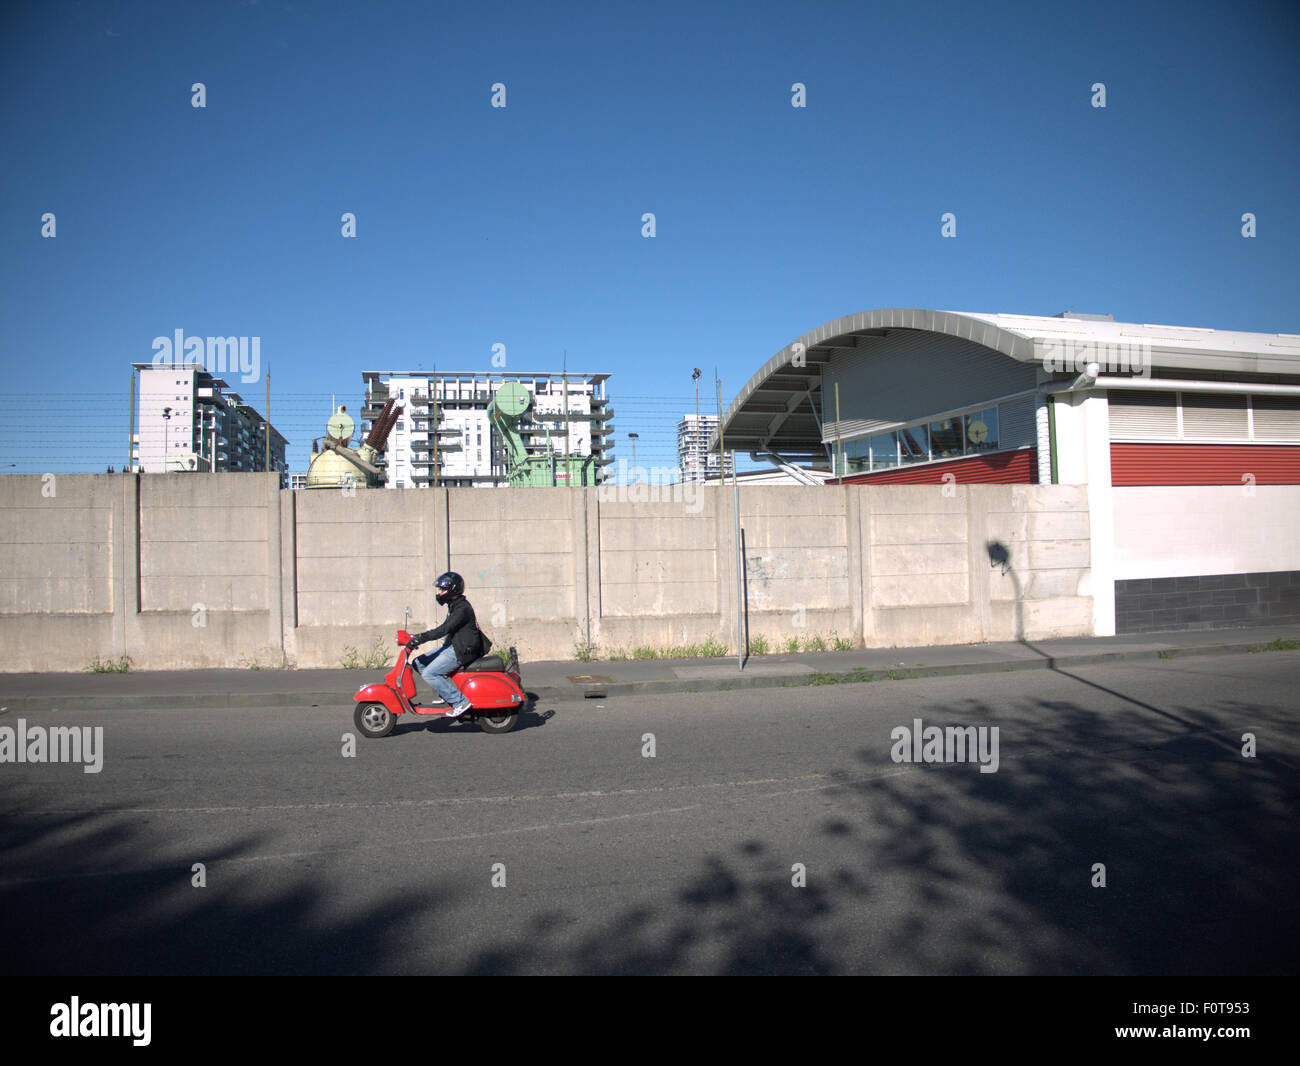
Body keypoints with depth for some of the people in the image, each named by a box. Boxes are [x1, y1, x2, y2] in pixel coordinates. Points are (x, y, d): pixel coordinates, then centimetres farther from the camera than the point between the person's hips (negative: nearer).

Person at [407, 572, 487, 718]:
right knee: (418, 663, 8)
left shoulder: (462, 608, -18)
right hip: (452, 646, 11)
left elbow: (444, 629, -27)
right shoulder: (454, 606, 14)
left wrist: (421, 638, -31)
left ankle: (460, 702, -17)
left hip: (462, 651, -11)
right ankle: (449, 691, 8)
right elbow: (447, 629, 21)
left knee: (429, 674, -20)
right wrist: (419, 636, 15)